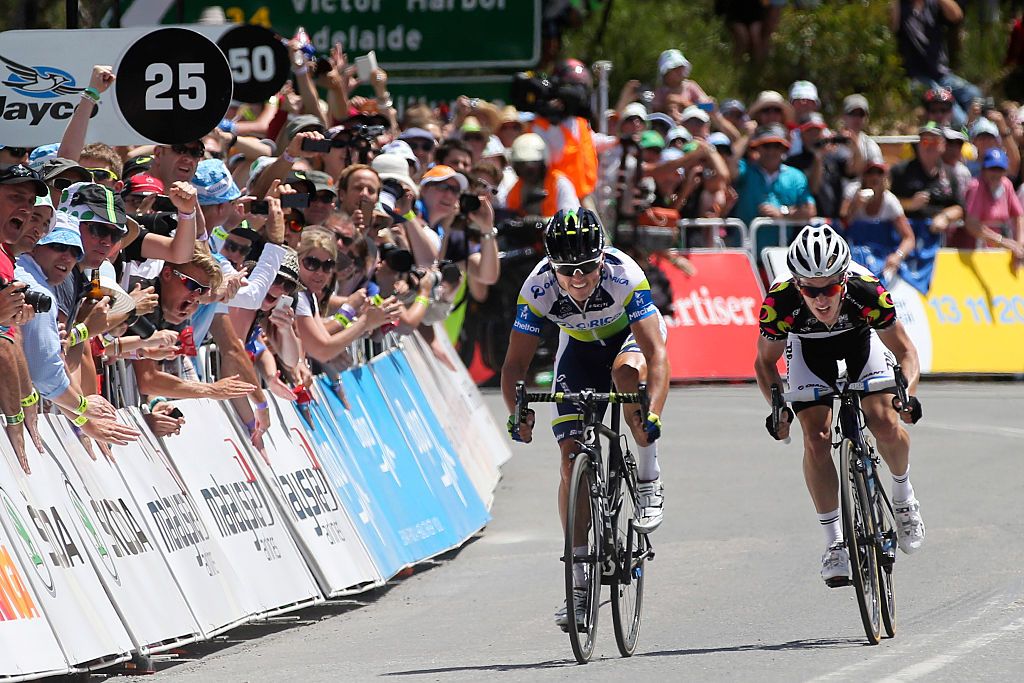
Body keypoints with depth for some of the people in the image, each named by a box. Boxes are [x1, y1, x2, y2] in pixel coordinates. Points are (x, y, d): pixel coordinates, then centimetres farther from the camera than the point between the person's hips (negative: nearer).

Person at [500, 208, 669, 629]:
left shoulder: (625, 276, -36)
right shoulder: (538, 288, -29)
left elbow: (656, 352, -41)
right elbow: (515, 363, -26)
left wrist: (653, 411, -56)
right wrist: (518, 412, -45)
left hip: (632, 333, -2)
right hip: (580, 346, 2)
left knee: (627, 372, -38)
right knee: (572, 459, -9)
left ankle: (649, 480, -17)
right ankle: (579, 577, -3)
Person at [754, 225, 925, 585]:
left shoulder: (867, 292, -38)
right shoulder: (780, 303, -37)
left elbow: (905, 352, -24)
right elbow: (765, 360, -17)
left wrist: (907, 392, -41)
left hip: (860, 336, 0)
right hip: (808, 346, 0)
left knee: (885, 424, -17)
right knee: (816, 438, -15)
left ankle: (903, 493, 14)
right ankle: (834, 542, -3)